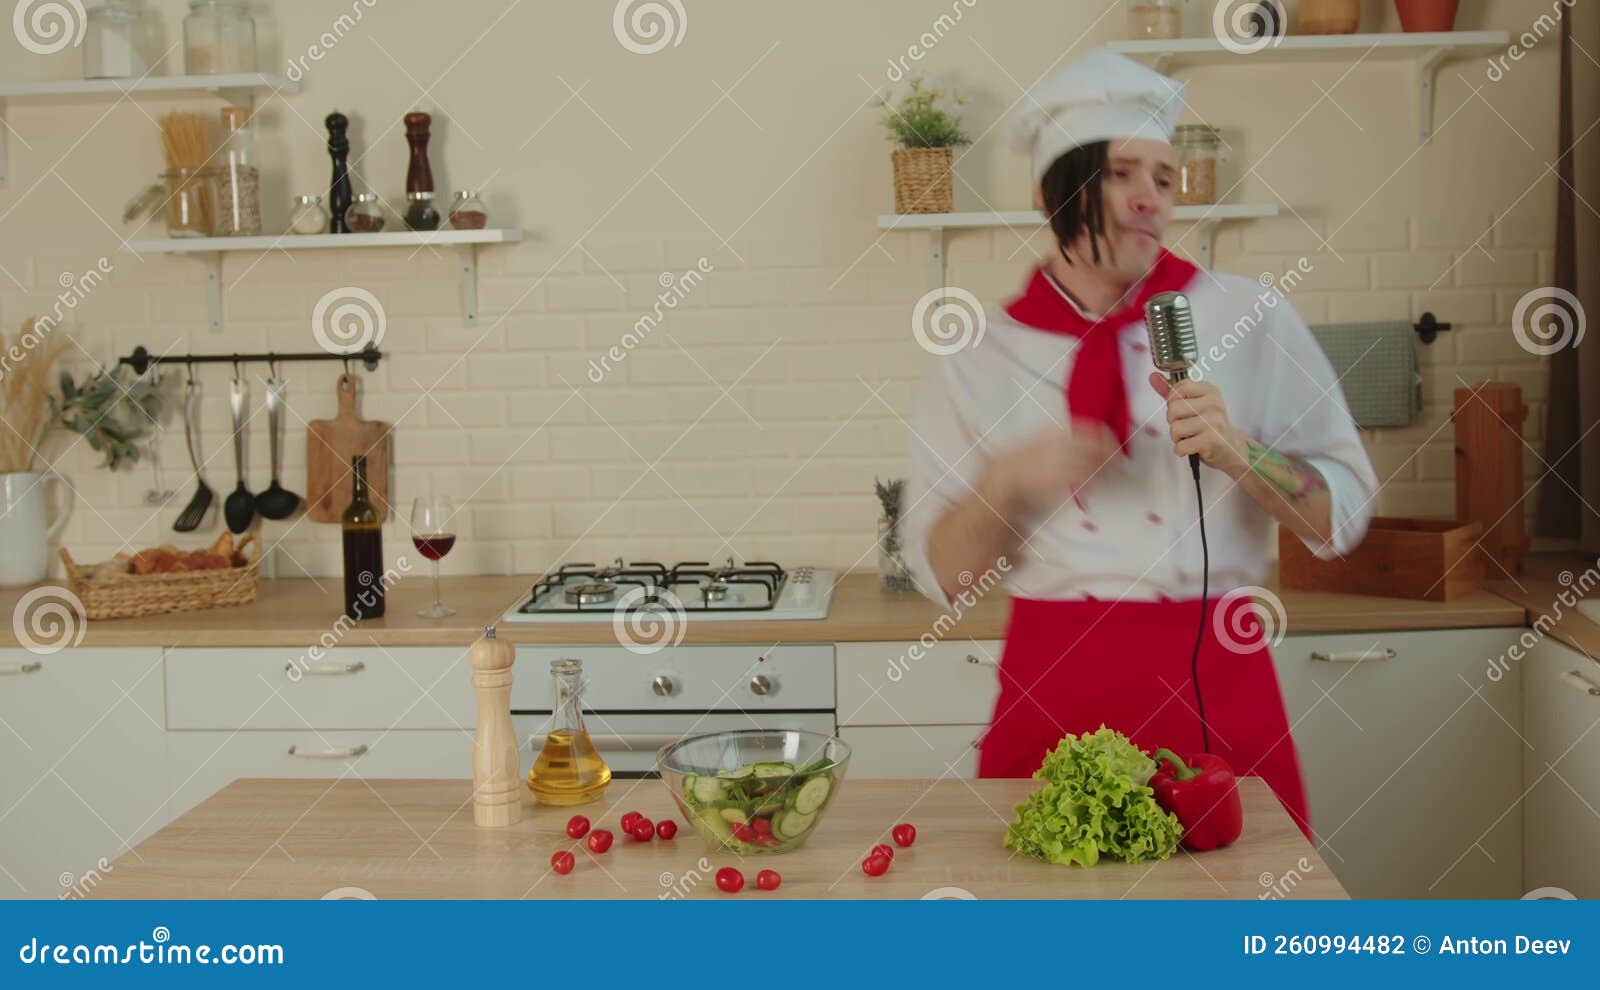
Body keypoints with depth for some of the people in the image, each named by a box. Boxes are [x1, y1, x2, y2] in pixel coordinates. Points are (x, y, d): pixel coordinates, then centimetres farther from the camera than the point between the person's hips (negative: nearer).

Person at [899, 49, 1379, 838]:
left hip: (1213, 680, 0)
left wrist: (1237, 452, -15)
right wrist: (1007, 482, -13)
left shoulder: (1249, 319, 4)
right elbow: (940, 574, 4)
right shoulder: (979, 357, 6)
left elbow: (1341, 517, 2)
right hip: (1054, 686, 0)